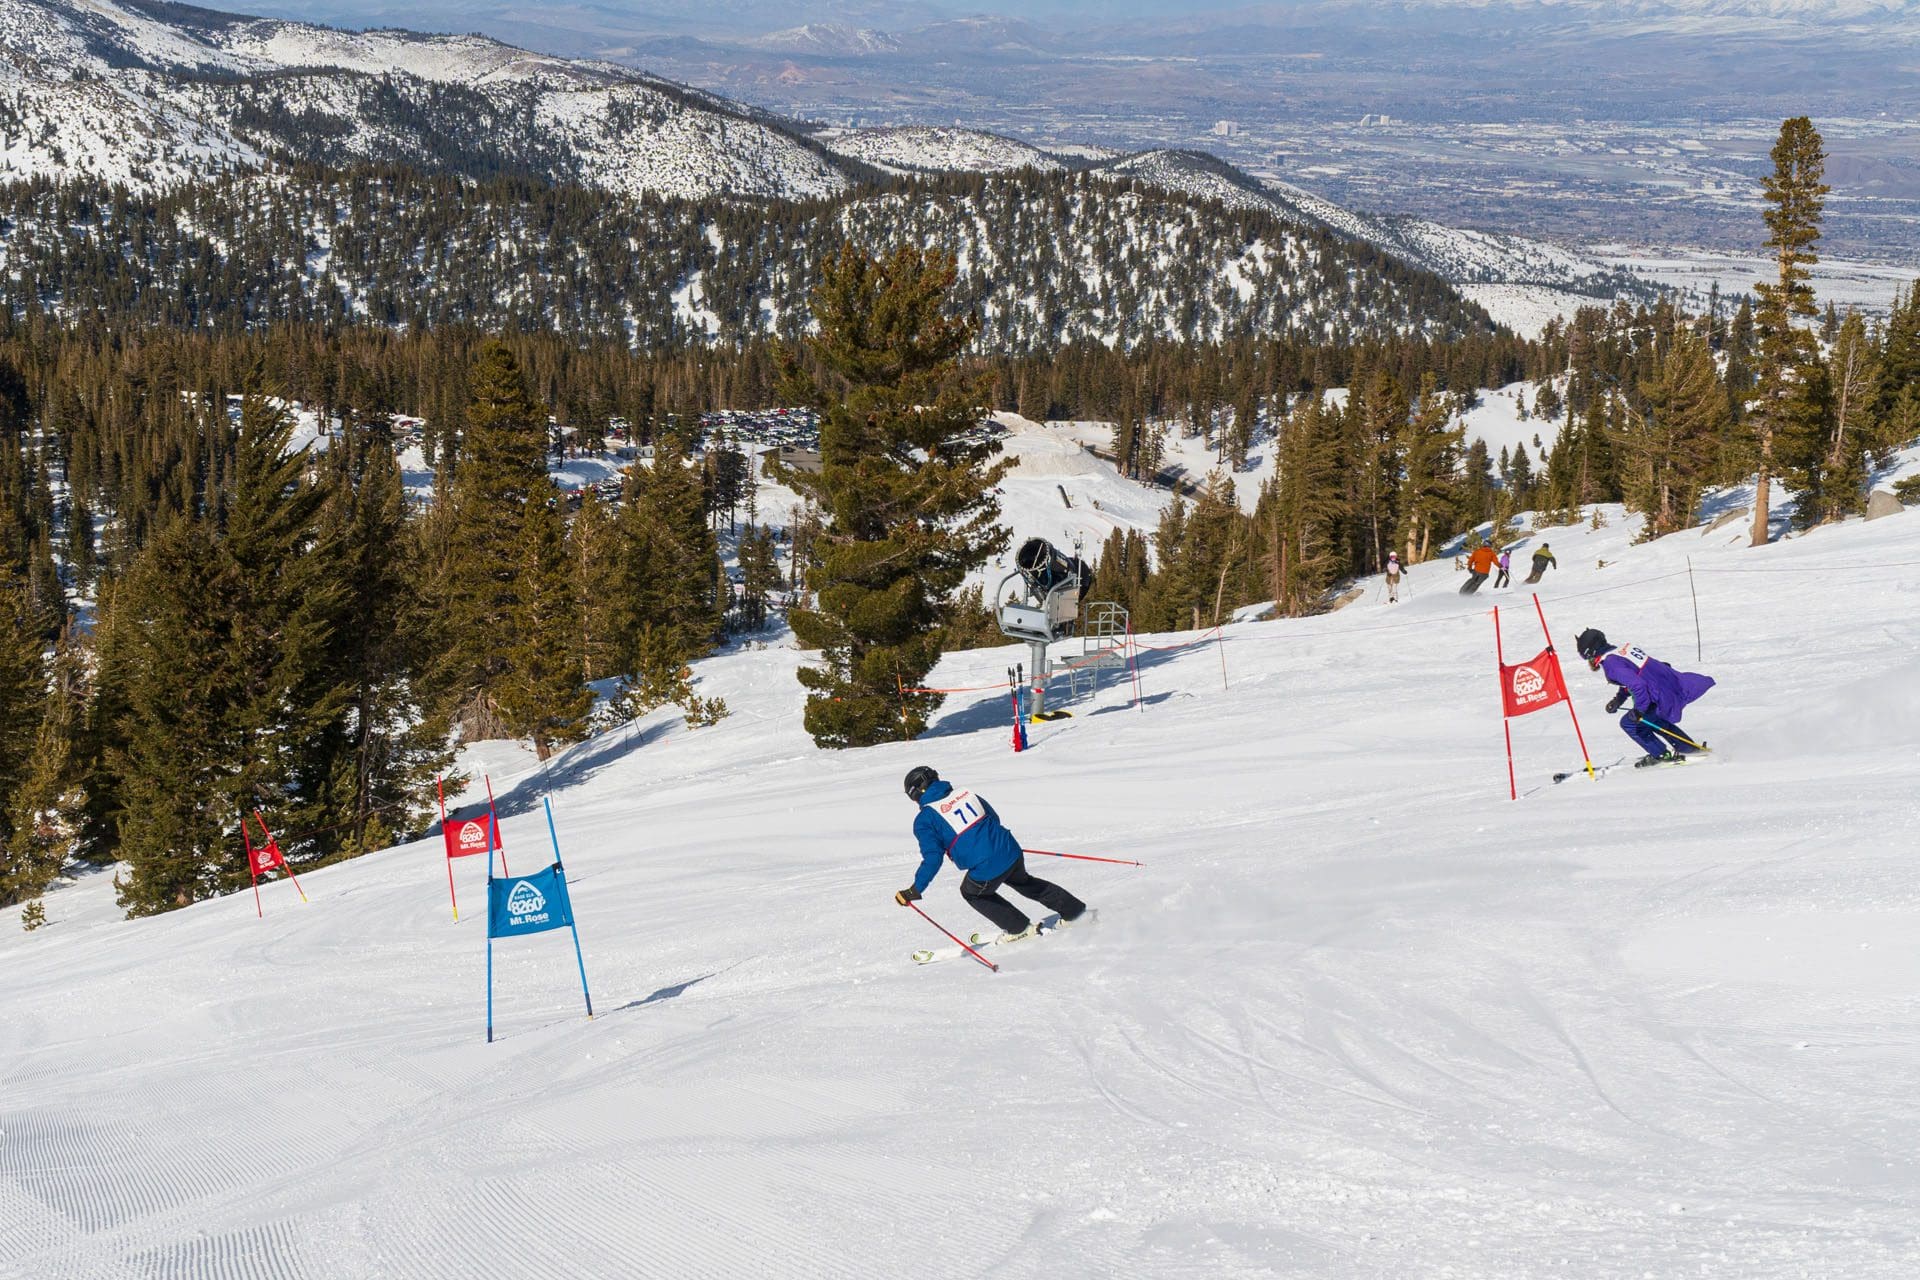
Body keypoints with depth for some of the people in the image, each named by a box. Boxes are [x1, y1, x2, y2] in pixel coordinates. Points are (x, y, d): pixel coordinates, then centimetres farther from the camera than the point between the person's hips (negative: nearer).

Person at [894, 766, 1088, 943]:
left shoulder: (924, 820, -5)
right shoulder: (965, 794, 11)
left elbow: (932, 859, -11)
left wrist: (915, 891, -4)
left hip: (985, 870, -6)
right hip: (1011, 853, 6)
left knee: (972, 893, 27)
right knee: (1023, 881, 35)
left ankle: (1019, 928, 30)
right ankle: (1074, 910, 42)